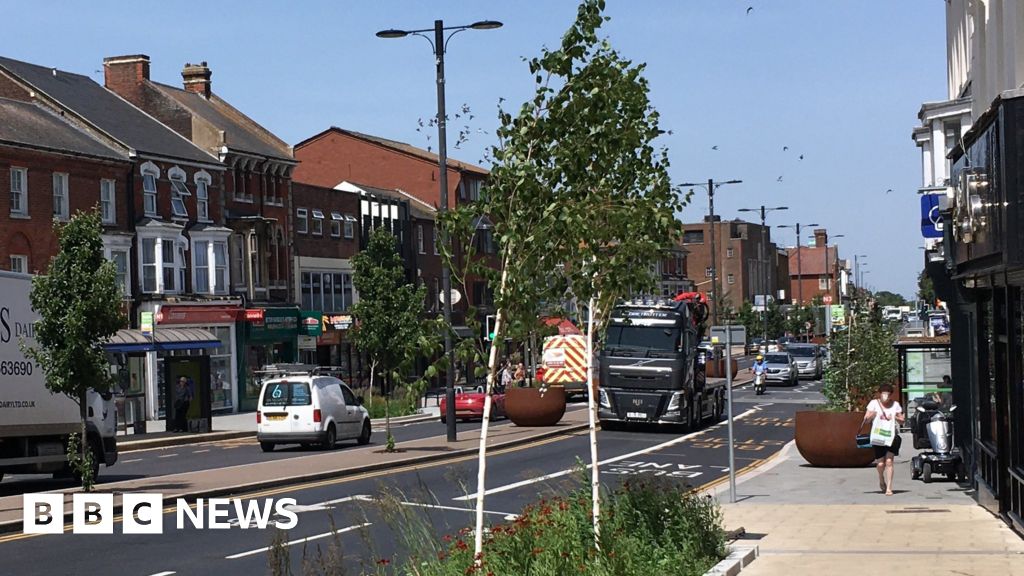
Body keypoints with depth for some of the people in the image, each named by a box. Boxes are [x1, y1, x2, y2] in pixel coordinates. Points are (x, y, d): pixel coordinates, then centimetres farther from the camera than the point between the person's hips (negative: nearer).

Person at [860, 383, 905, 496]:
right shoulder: (874, 403, 3)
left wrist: (894, 417, -9)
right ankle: (881, 480, 29)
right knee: (881, 463, -4)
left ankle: (889, 487, -5)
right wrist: (872, 415, -20)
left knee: (889, 461, -10)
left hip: (892, 436, 1)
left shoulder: (895, 404, 7)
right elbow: (866, 419, 2)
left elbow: (902, 420, 12)